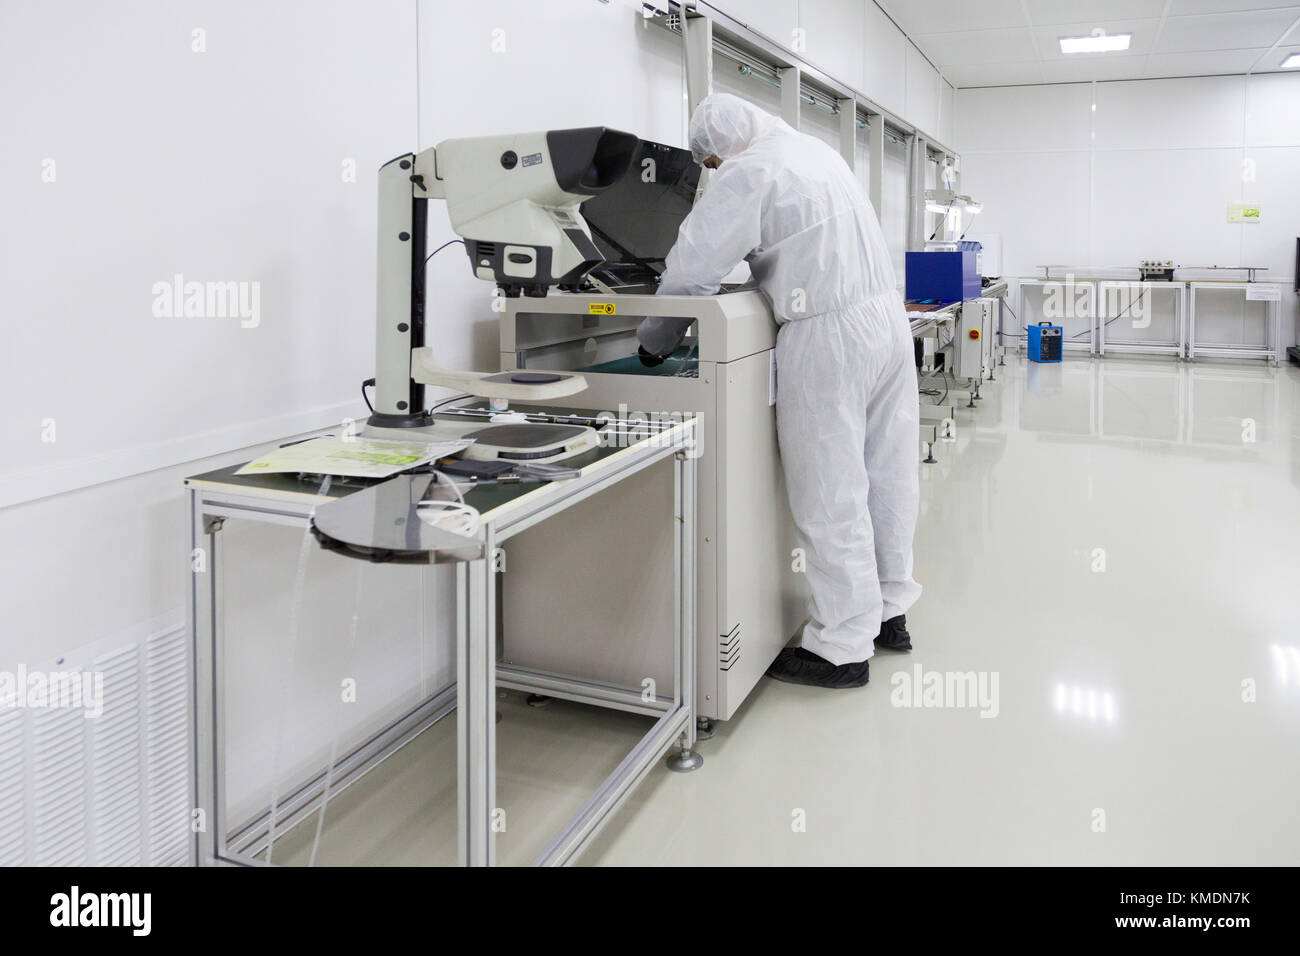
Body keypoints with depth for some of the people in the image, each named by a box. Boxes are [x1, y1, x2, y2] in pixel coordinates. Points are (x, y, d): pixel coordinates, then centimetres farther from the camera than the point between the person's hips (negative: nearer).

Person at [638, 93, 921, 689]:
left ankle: (843, 649, 8)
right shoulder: (817, 150, 18)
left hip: (829, 333, -9)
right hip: (888, 312, 9)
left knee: (830, 496, -1)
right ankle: (888, 610, 30)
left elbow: (689, 272, -10)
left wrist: (653, 344, 3)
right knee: (887, 477, 15)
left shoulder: (746, 175, -9)